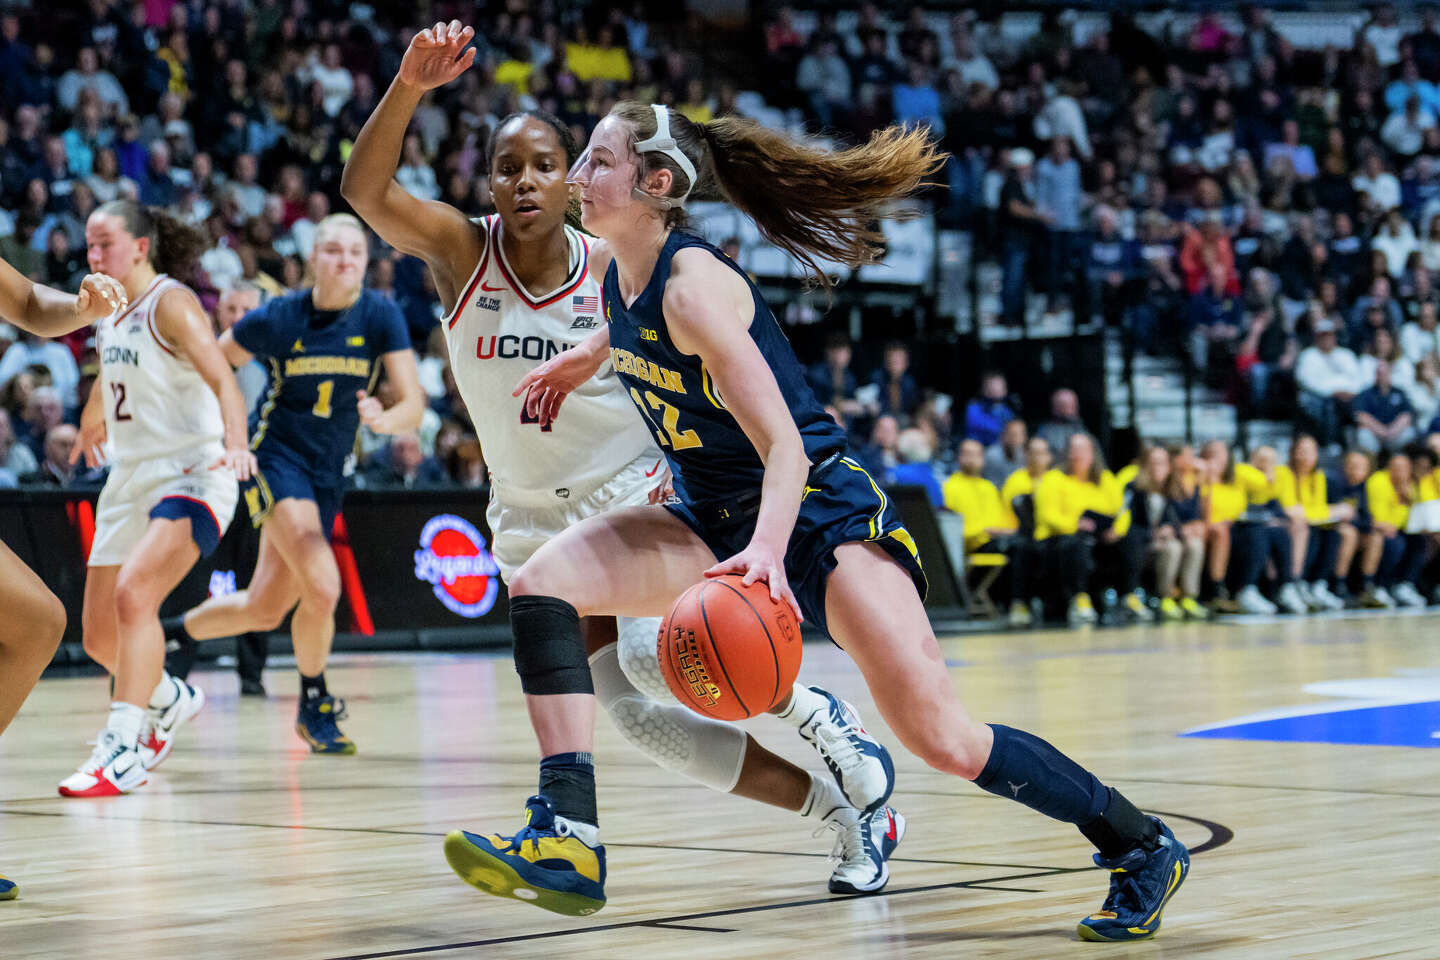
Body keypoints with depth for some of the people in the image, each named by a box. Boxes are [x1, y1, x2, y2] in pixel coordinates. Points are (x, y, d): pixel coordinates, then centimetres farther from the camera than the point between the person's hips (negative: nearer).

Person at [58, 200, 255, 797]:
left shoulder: (171, 304, -12)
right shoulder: (108, 312, 11)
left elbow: (220, 377, -25)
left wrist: (237, 443, -42)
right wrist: (90, 428, 50)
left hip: (190, 474, -8)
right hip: (131, 478, 8)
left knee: (134, 595, -29)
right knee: (99, 633, 10)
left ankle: (123, 747, -29)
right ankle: (171, 700, 39)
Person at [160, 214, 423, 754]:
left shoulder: (381, 316, -9)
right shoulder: (278, 319, -13)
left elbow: (414, 404, -14)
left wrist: (385, 419, -36)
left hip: (329, 471, 4)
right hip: (276, 455, -4)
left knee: (264, 611, 11)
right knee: (322, 588, -23)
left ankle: (175, 632, 40)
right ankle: (314, 704, 1)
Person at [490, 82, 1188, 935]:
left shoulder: (692, 284, -23)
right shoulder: (624, 279, 0)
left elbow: (785, 448, -30)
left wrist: (768, 547, -46)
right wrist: (582, 361, 29)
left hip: (821, 510, -8)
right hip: (716, 519, 8)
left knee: (943, 738, -15)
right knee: (542, 583, -13)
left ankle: (1143, 847, 3)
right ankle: (570, 839, -18)